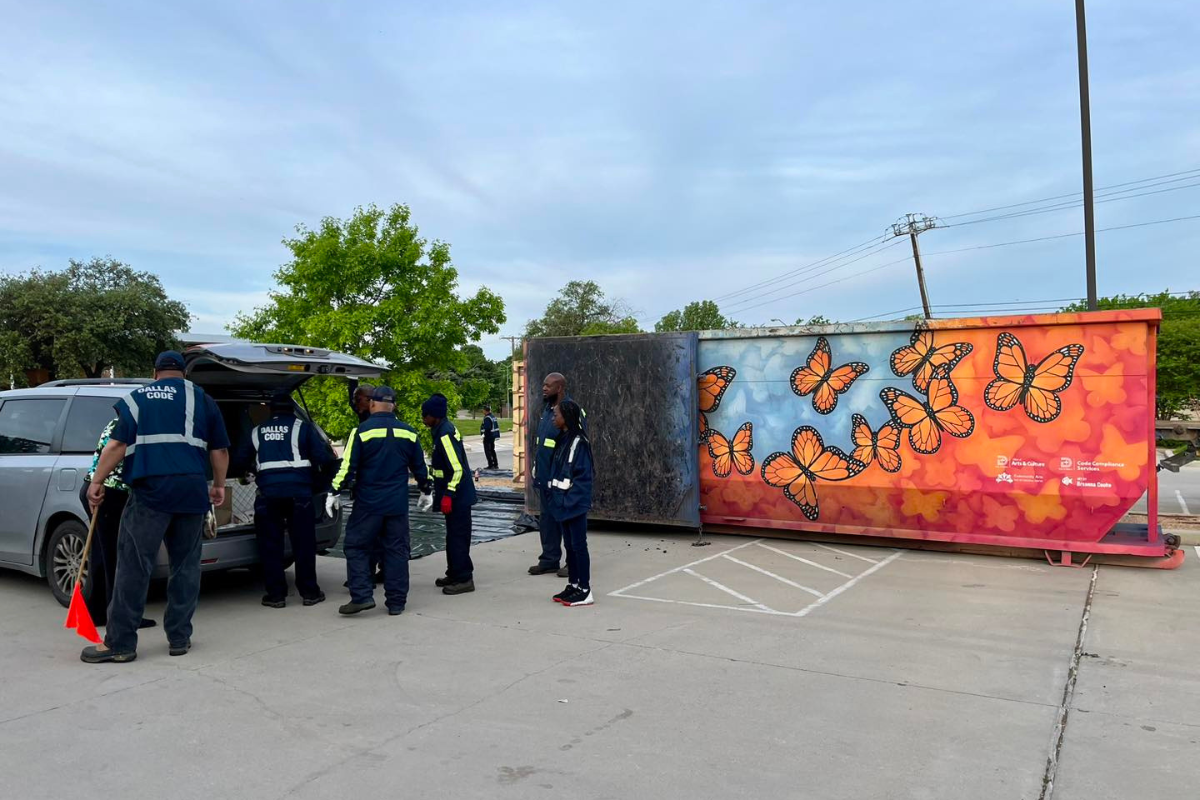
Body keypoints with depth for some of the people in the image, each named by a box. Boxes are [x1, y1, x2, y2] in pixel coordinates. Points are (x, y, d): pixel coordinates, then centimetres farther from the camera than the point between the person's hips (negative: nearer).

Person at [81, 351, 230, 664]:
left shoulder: (137, 398, 13)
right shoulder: (202, 399, 17)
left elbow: (117, 444, 1)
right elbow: (220, 450, 15)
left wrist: (96, 482, 4)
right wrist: (219, 485, 26)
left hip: (151, 488, -2)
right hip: (192, 490, 2)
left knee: (134, 565, 0)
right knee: (186, 565, 10)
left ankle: (119, 643, 3)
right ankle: (179, 637, 13)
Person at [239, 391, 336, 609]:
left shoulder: (257, 432, 15)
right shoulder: (302, 427, 5)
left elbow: (241, 460, 18)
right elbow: (323, 456, -3)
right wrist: (334, 459, 17)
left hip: (268, 492, 2)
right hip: (299, 491, -2)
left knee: (270, 545, 8)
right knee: (304, 543, 6)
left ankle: (276, 594, 8)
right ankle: (309, 592, 11)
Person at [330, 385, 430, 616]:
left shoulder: (362, 431, -8)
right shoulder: (408, 433, 5)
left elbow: (348, 466, -10)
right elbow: (419, 467, 13)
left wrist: (335, 492, 1)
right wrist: (425, 490, 27)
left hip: (368, 503, -3)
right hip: (398, 504, 4)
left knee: (356, 546, 7)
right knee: (396, 550, 8)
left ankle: (362, 596, -3)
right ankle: (396, 602, 11)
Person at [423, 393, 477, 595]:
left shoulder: (445, 434, -19)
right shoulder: (443, 430, 12)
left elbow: (457, 468, -23)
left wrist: (448, 495, -22)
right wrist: (445, 493, 23)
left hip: (456, 497, -10)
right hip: (457, 495, 10)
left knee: (458, 536, -5)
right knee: (454, 535, 18)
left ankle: (464, 579, 1)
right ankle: (454, 574, 28)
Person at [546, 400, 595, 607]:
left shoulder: (579, 442, -14)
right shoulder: (563, 440, 12)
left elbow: (584, 477, -18)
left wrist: (570, 501, -19)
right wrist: (555, 499, 9)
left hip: (575, 505, -9)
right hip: (563, 503, 9)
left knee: (579, 545, -3)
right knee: (569, 545, 15)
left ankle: (585, 591, 4)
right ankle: (573, 585, 24)